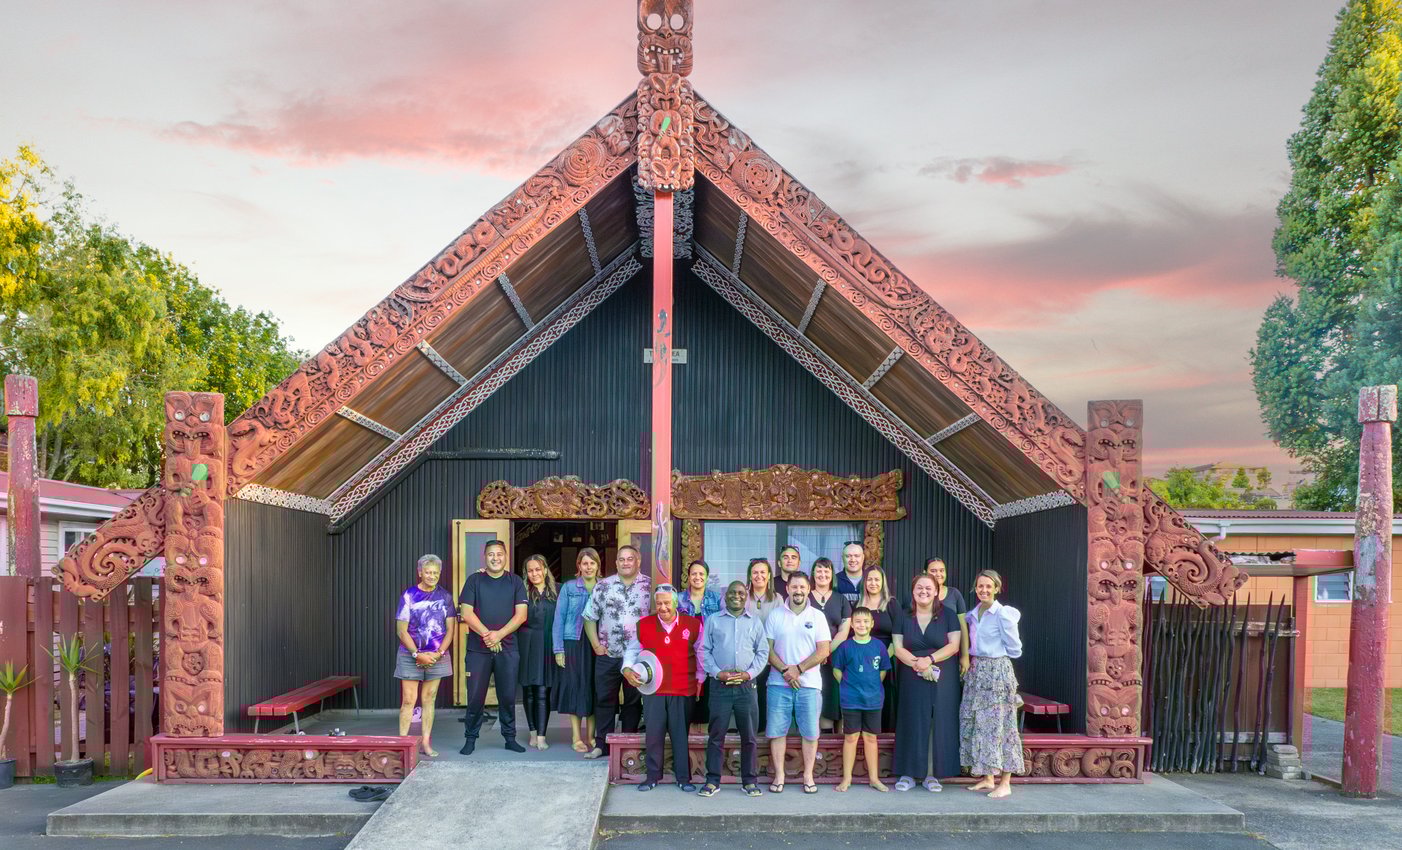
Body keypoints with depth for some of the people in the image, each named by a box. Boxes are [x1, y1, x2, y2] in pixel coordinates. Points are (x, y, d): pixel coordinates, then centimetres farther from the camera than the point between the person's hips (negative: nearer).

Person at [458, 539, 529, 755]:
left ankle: (510, 738, 15)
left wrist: (499, 634, -14)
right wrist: (486, 634, -14)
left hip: (507, 649, 1)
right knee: (475, 696, 1)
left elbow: (521, 614, -2)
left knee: (508, 695, 5)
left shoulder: (515, 581, 5)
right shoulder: (474, 580, 3)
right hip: (477, 648, -1)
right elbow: (466, 613, -4)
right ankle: (471, 739, 11)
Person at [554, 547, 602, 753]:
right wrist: (558, 649, -5)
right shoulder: (569, 587, 2)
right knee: (576, 687, 0)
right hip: (574, 643, -2)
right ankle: (576, 737, 7)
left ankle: (590, 735, 15)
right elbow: (559, 618, 0)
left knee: (594, 688, 5)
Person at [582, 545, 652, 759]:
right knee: (604, 700, 4)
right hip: (607, 655, 1)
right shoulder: (603, 586, 4)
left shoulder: (650, 586, 1)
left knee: (633, 701, 8)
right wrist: (596, 644, 1)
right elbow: (589, 617, 9)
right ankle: (602, 744, 11)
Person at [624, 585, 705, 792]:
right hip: (653, 689, 1)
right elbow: (632, 650, 14)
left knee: (681, 734, 5)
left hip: (683, 690, -1)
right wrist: (627, 669, -2)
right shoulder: (643, 625, 3)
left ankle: (683, 777, 15)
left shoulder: (693, 624, 0)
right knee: (654, 734, 5)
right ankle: (653, 776, 18)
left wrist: (700, 678, 5)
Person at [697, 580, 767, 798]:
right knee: (716, 735, 0)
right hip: (720, 685, -1)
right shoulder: (713, 620, 9)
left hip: (746, 685, 1)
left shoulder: (755, 622, 13)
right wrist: (717, 673, -9)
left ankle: (750, 781, 12)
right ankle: (712, 781, 7)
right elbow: (705, 651, 4)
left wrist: (750, 673, -5)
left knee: (749, 736, 4)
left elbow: (763, 652, 10)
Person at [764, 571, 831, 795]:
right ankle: (779, 776, 11)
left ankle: (808, 776, 13)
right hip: (779, 683, 0)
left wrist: (798, 669, -11)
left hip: (809, 684, 0)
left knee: (810, 732, 2)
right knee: (777, 731, 1)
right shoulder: (775, 615, 6)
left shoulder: (817, 616, 5)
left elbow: (823, 651, -2)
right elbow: (767, 649, 1)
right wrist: (785, 671, -12)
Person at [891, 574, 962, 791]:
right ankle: (908, 773, 5)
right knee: (913, 723, 1)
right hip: (912, 680, 1)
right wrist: (917, 663, -17)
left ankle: (932, 774, 5)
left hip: (943, 679, -1)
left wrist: (929, 659, -17)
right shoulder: (904, 617, 6)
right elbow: (898, 648, -1)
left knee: (940, 723, -1)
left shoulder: (948, 615, 2)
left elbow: (954, 645, -5)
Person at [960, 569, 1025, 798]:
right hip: (977, 672, 7)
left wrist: (994, 655, 4)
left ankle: (1005, 783, 2)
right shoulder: (972, 614, 9)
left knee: (999, 725, -4)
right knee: (978, 724, 8)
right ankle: (988, 778, 17)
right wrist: (975, 660, 7)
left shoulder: (1003, 614, -12)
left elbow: (1014, 649, -6)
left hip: (998, 672, -7)